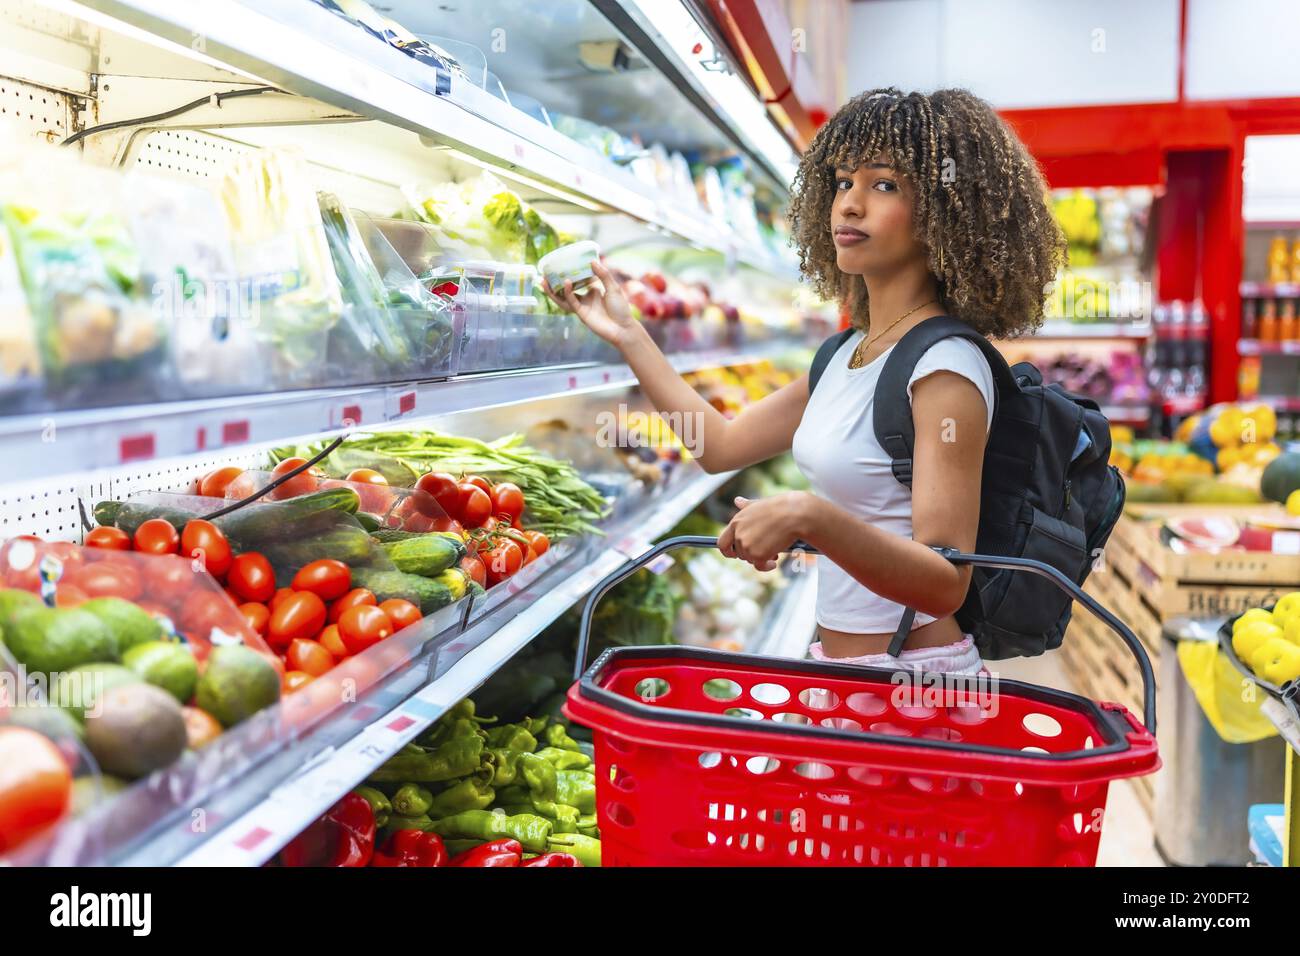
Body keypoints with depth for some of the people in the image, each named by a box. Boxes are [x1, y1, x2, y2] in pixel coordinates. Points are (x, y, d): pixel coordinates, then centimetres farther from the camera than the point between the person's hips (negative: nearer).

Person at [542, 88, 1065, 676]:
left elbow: (946, 585, -23)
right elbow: (720, 444, 13)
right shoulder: (848, 355, 8)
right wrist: (625, 335, 12)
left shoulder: (944, 368, -18)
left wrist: (811, 517, -37)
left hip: (911, 676, -7)